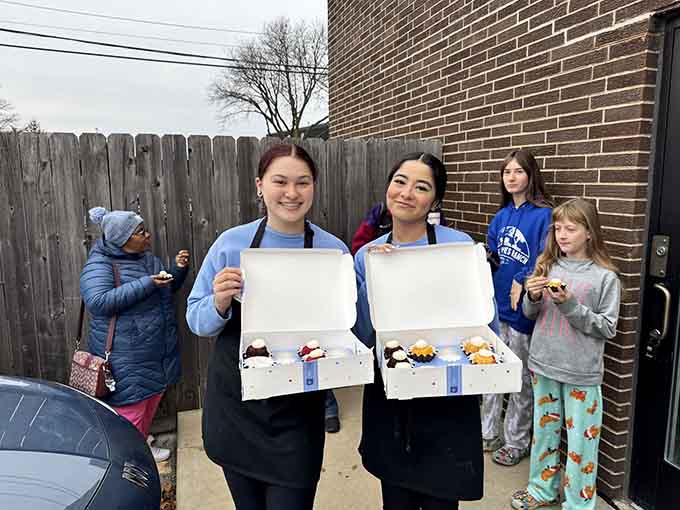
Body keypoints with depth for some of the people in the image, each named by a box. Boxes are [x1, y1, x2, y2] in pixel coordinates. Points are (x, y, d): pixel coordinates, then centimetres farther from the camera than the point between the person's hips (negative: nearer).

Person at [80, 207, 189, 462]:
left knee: (151, 397, 19)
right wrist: (145, 284, -29)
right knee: (130, 406, 0)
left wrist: (179, 269, 0)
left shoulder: (147, 258, 9)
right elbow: (98, 302, -27)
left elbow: (167, 290, 20)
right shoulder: (99, 266, -13)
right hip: (126, 357, -8)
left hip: (157, 353, 8)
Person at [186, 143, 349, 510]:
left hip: (298, 414, -1)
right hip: (235, 404, 2)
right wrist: (219, 304, -19)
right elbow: (196, 320, 2)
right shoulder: (231, 243, -5)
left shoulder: (335, 252, -6)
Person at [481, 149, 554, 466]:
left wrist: (522, 284, -21)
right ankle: (489, 434, 33)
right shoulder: (501, 216, 9)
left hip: (522, 308, -6)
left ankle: (517, 442, 28)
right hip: (495, 304, 6)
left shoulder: (543, 215, -11)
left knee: (520, 378, 10)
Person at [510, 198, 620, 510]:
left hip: (581, 372, -4)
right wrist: (533, 296, -12)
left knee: (580, 440, 7)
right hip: (544, 365, 4)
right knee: (544, 430, 18)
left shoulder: (605, 276, -8)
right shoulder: (548, 265, 2)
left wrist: (570, 304, -20)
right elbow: (529, 314, 9)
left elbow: (608, 328, -9)